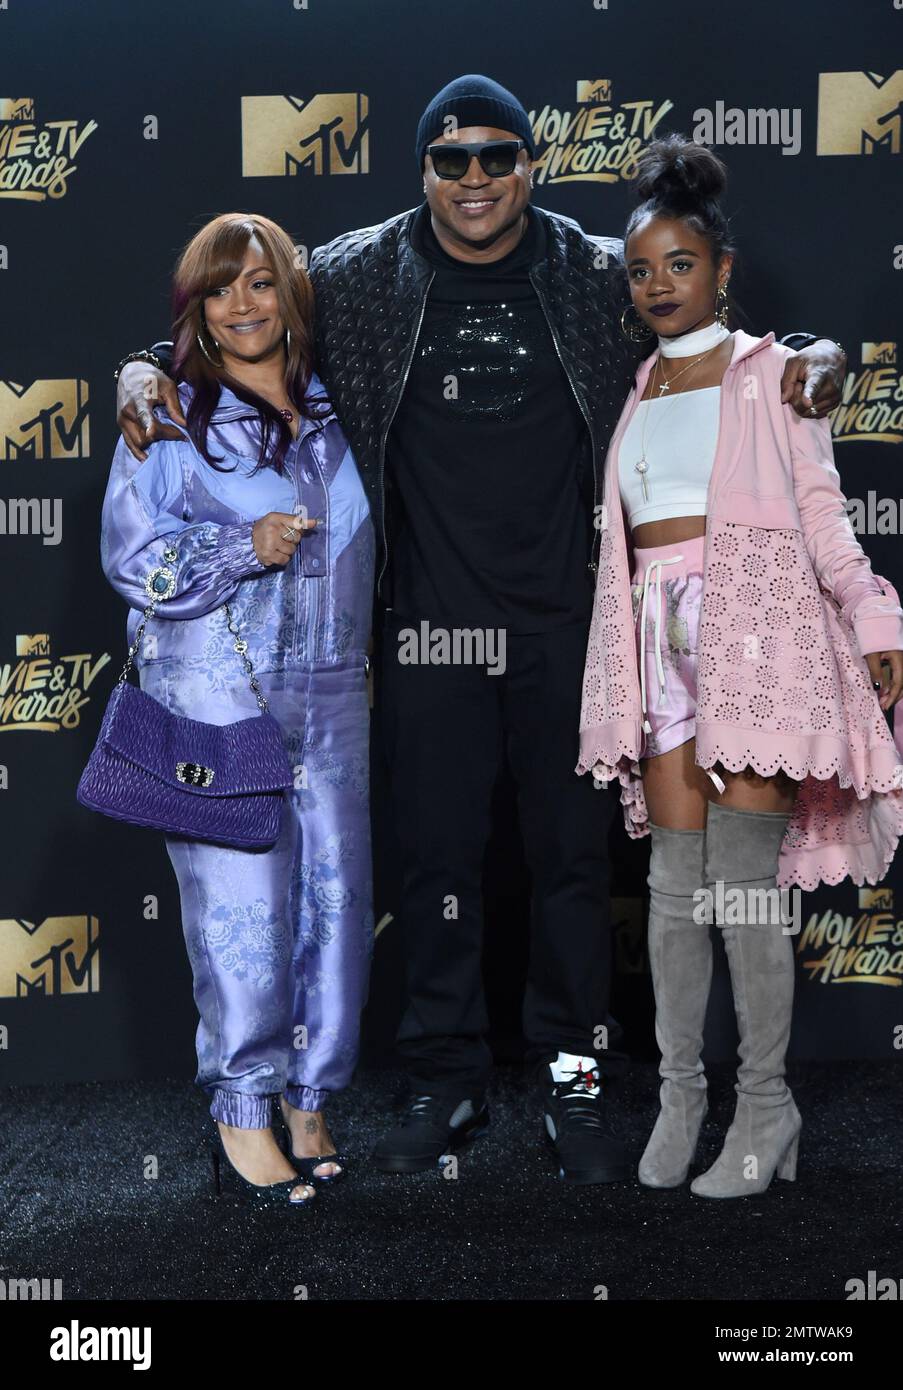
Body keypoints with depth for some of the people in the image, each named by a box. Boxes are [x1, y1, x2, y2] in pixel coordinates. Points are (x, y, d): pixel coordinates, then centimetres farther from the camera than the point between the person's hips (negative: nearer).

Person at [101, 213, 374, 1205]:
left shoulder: (337, 408, 12)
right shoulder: (170, 415, 0)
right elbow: (130, 555, -4)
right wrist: (244, 546, -16)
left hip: (328, 687, 4)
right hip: (216, 692, -4)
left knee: (335, 889, 4)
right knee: (242, 899, -5)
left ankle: (308, 1099, 19)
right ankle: (242, 1113, 9)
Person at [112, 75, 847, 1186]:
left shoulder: (602, 275, 2)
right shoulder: (360, 277, 2)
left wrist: (812, 358, -7)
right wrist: (149, 366, -4)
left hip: (566, 624, 0)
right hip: (430, 627, 0)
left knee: (574, 854, 8)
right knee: (437, 857, 8)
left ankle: (573, 1078, 22)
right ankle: (447, 1082, 23)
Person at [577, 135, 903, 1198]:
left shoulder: (768, 371, 6)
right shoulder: (638, 392, 19)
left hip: (757, 632, -4)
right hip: (664, 640, 4)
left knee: (743, 881, -8)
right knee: (676, 879, 2)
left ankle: (766, 1103, 5)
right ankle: (680, 1089, 12)